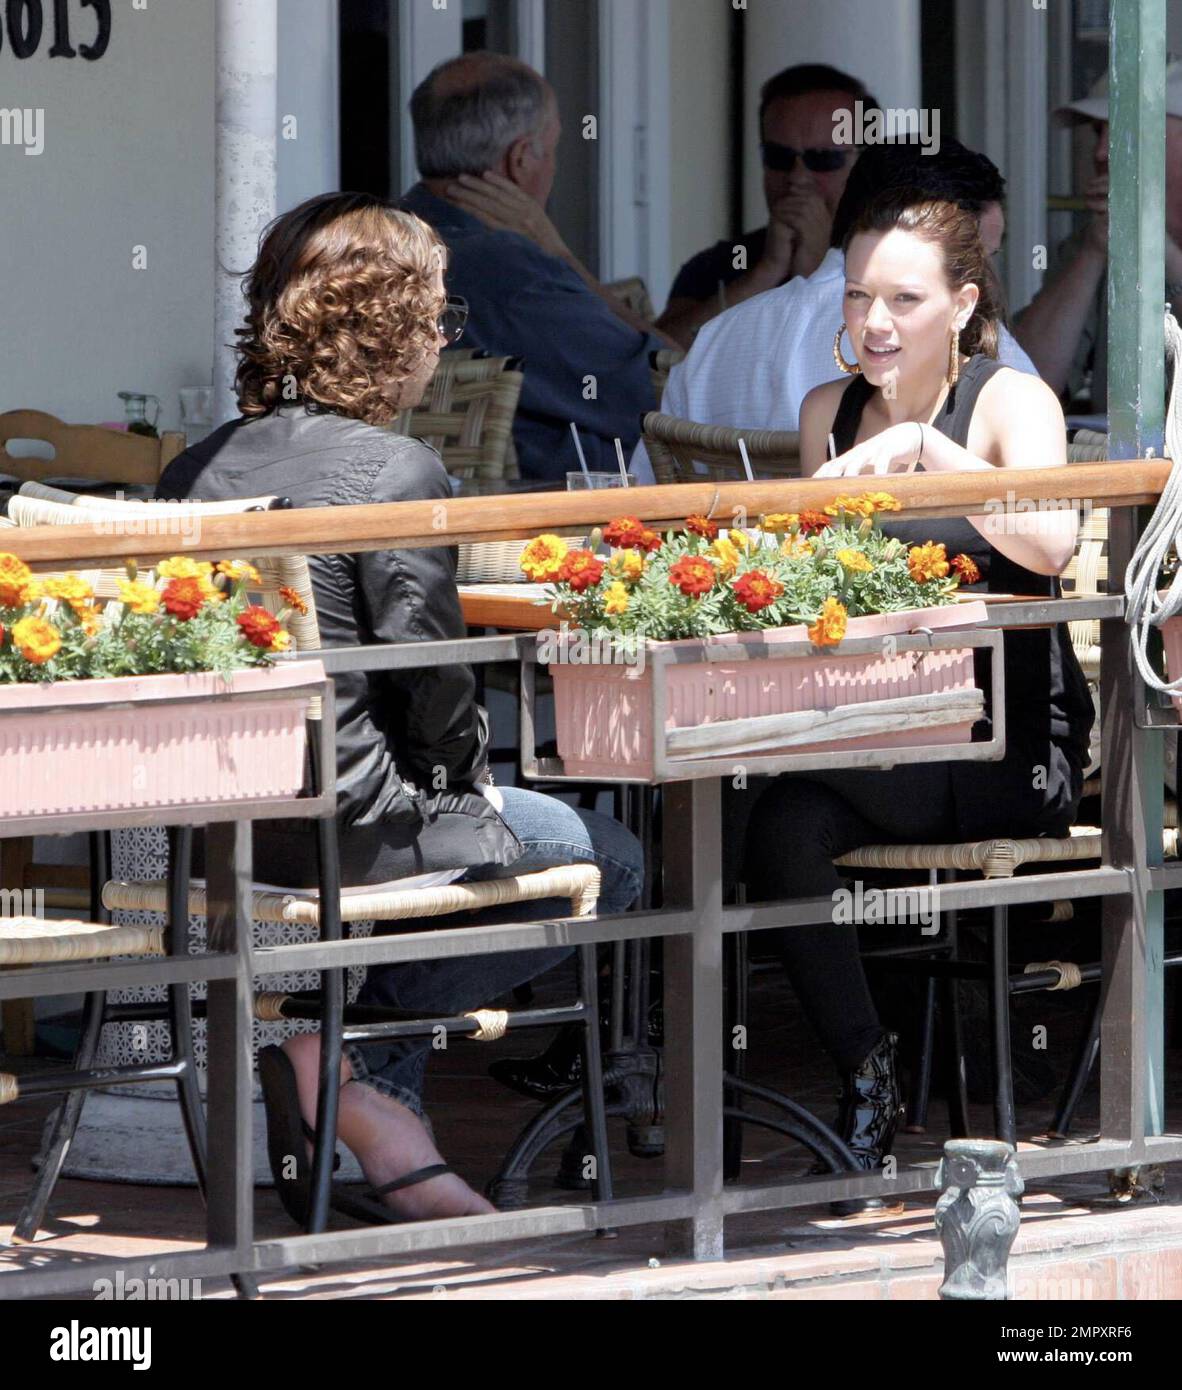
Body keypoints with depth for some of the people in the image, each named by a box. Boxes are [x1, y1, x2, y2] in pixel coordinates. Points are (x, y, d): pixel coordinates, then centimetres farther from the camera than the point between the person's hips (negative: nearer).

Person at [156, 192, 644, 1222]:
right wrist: (470, 780, 8)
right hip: (343, 825, -7)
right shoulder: (395, 471, -14)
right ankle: (360, 1067, 2)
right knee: (606, 861, 13)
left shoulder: (196, 470, 7)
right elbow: (429, 676, -14)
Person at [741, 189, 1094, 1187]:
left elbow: (1050, 543, -24)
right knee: (783, 829, -28)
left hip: (1011, 742, -5)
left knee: (795, 807, -30)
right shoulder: (830, 411, 12)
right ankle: (867, 1079, -15)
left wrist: (922, 445, -29)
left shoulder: (1009, 401, -4)